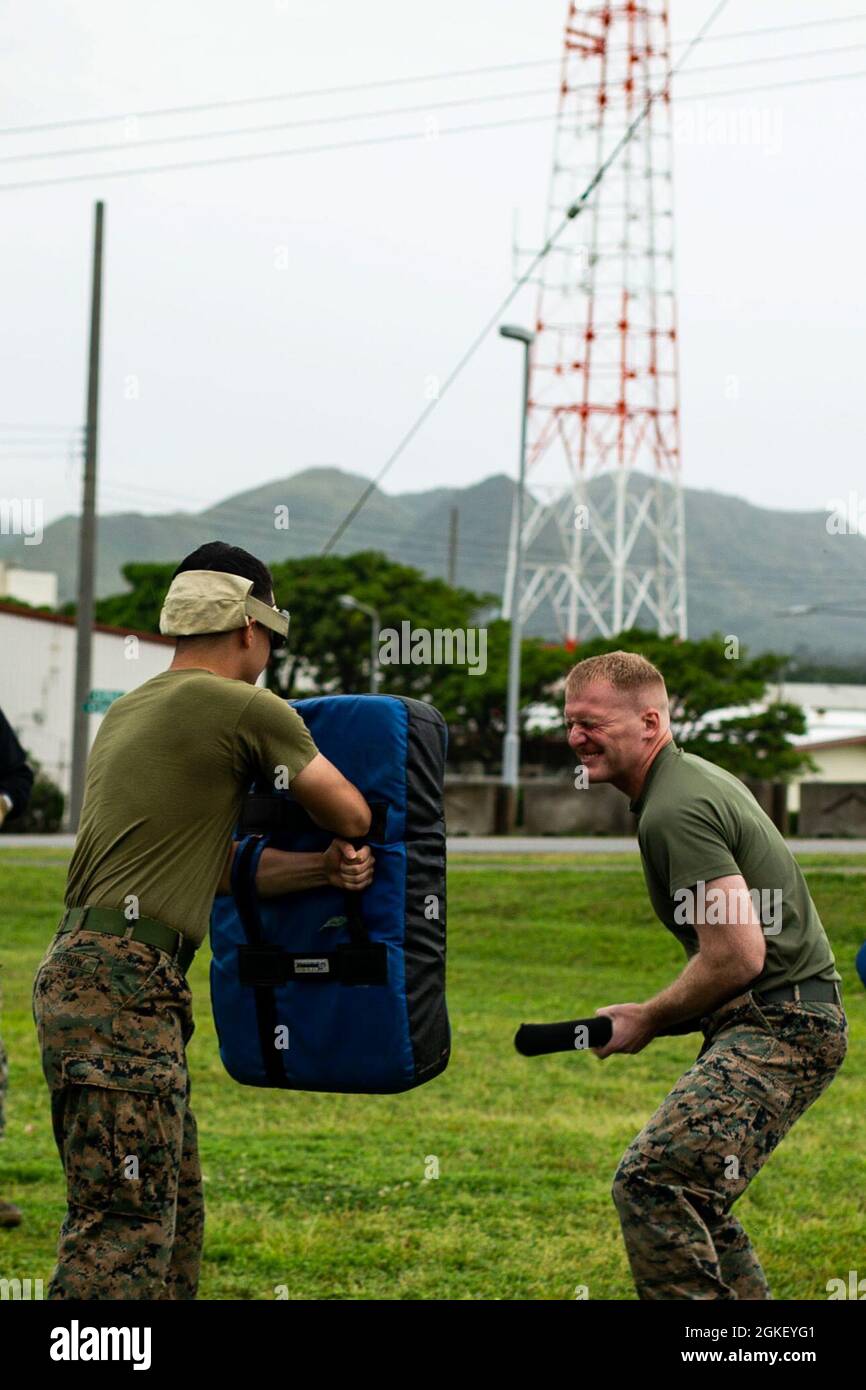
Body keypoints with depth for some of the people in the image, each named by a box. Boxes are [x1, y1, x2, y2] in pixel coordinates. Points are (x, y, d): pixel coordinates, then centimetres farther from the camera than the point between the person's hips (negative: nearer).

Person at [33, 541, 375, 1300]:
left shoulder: (128, 713, 21)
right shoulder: (249, 710, -6)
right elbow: (350, 815, 8)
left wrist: (324, 867, 11)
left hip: (82, 974, 9)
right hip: (123, 987, -9)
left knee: (174, 1217, 14)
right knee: (124, 1231, -12)